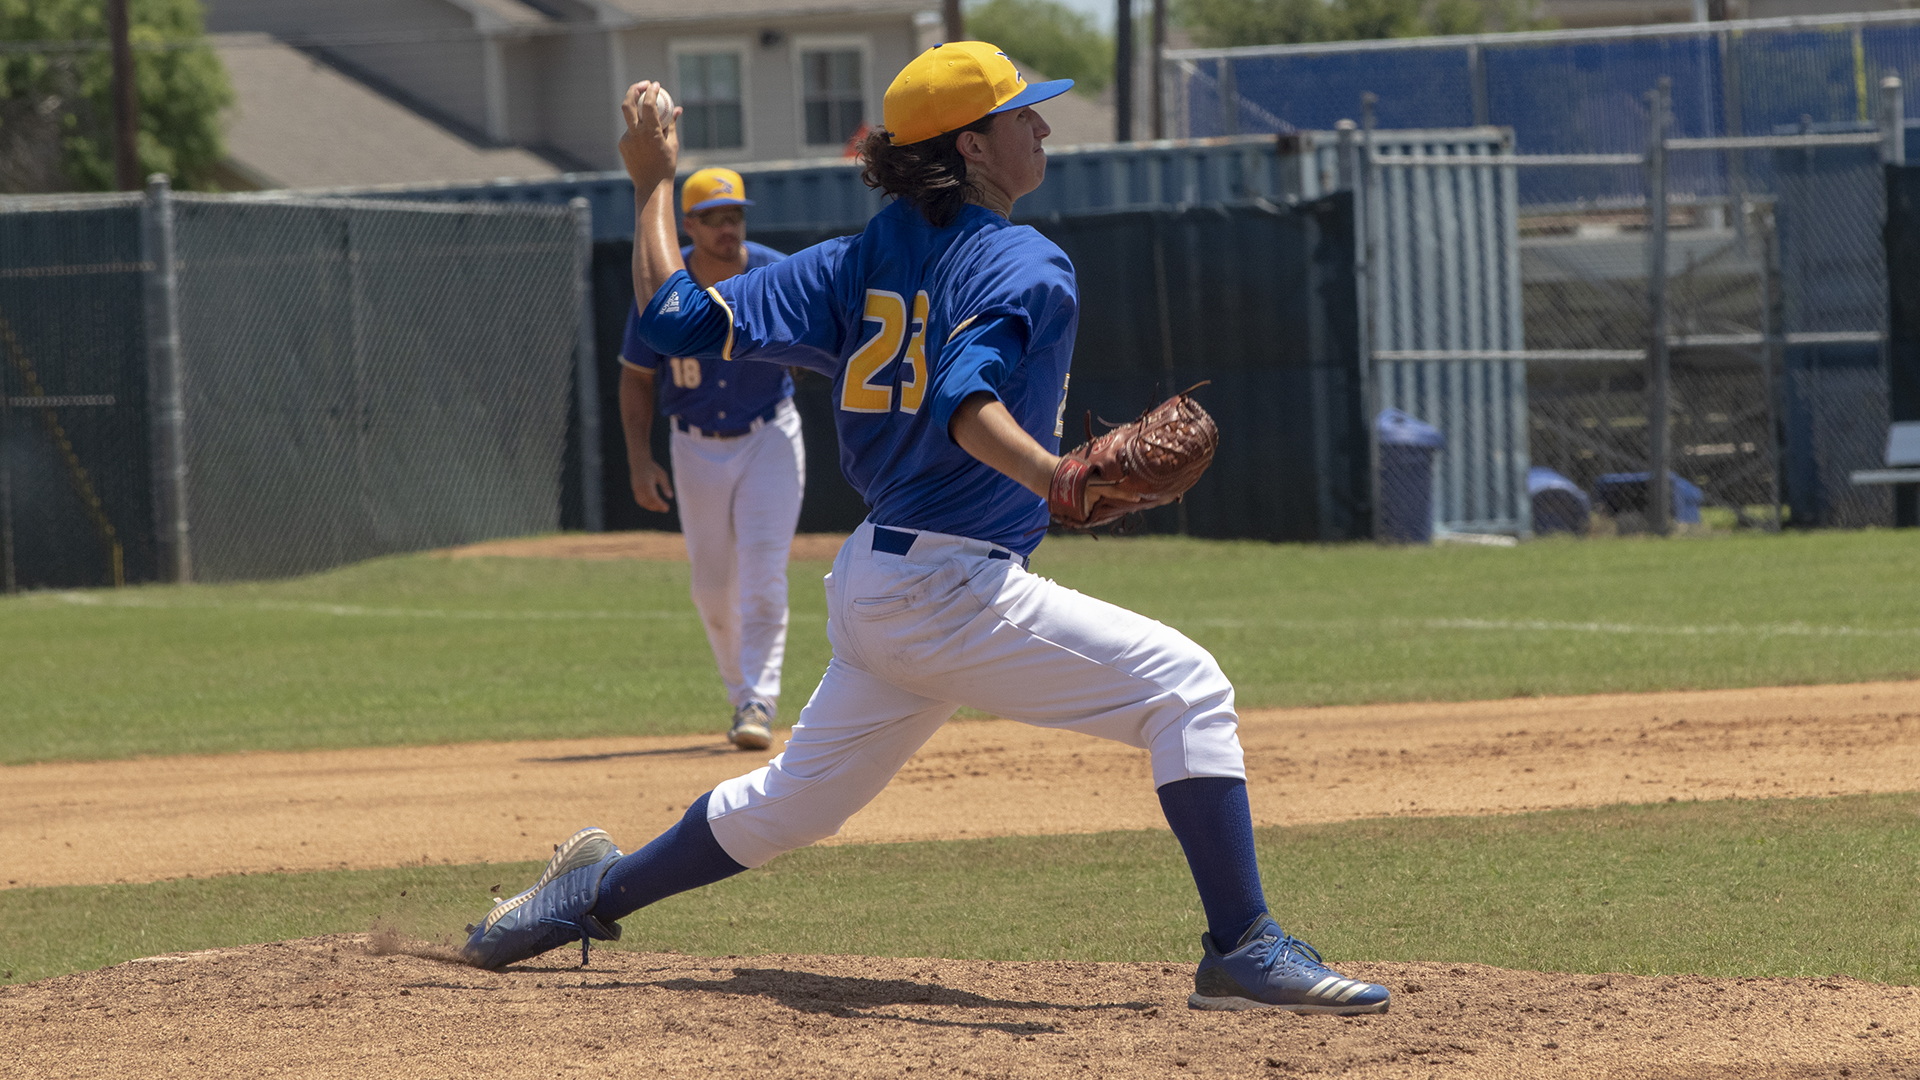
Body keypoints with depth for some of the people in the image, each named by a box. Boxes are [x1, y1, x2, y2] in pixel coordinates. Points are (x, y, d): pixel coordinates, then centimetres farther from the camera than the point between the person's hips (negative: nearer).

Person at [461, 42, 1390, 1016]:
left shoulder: (856, 265, 11)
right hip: (957, 592, -8)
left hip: (867, 586, 8)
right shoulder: (1027, 267, -10)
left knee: (798, 799, 24)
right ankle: (1242, 954, -18)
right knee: (1185, 687, -10)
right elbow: (964, 403, -29)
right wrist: (1048, 477, -45)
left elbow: (677, 319, 6)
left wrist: (654, 185, 19)